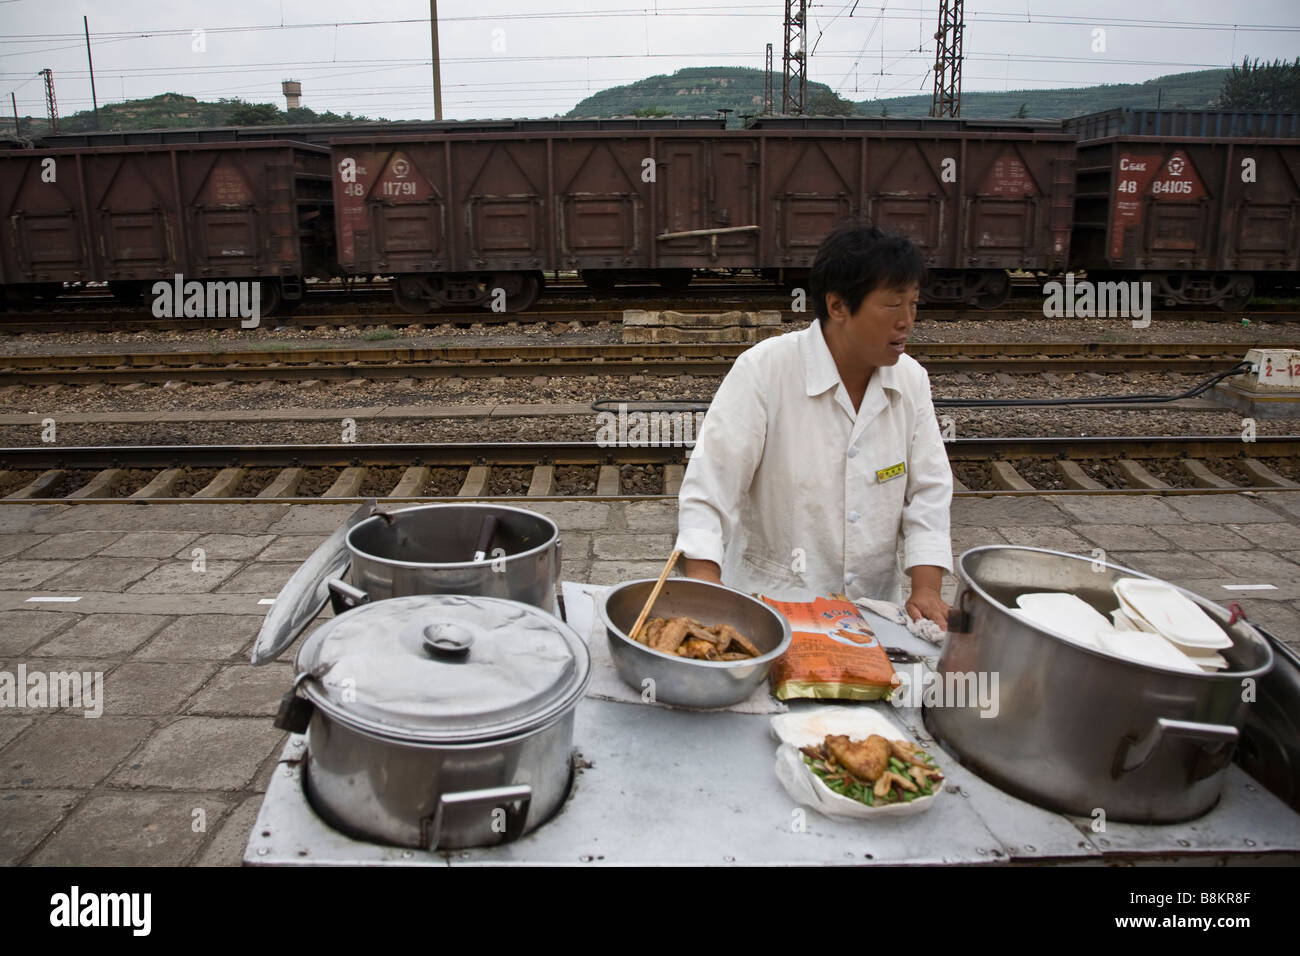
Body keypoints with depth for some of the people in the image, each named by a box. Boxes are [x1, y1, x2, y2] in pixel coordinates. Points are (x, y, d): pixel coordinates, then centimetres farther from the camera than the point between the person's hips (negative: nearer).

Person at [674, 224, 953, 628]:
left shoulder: (910, 379, 4)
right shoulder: (764, 371, -12)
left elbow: (928, 493, 7)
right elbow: (708, 492, -15)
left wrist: (926, 589, -4)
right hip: (769, 605, -4)